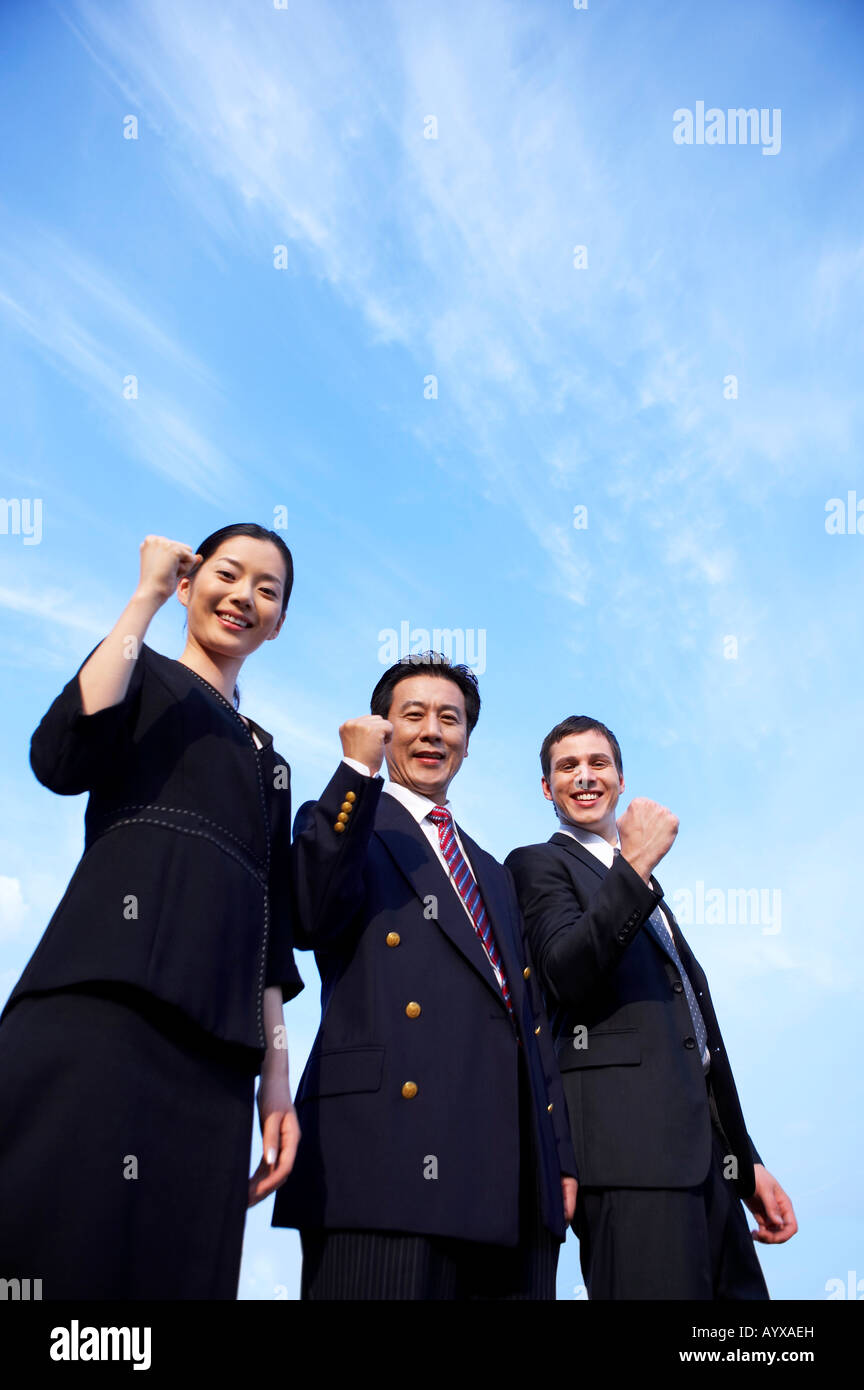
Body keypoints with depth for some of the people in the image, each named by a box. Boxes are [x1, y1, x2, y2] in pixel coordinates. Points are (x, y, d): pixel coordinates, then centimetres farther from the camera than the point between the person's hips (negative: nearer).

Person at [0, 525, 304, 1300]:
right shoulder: (144, 675, 14)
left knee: (177, 1260, 1)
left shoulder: (266, 759, 28)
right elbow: (63, 760, -10)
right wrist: (148, 595, -1)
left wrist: (276, 1073, 10)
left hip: (215, 1047, 6)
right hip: (104, 999, -5)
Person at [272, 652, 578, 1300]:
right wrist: (356, 769, -11)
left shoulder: (493, 874, 28)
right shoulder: (346, 826, 11)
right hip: (391, 1149, -6)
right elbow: (312, 922, -12)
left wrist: (560, 1155, 16)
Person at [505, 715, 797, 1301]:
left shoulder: (646, 887, 28)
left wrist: (749, 1163, 23)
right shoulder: (539, 864, 6)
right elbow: (566, 976, -13)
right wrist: (634, 865, -18)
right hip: (629, 1140, -7)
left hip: (708, 1151, 7)